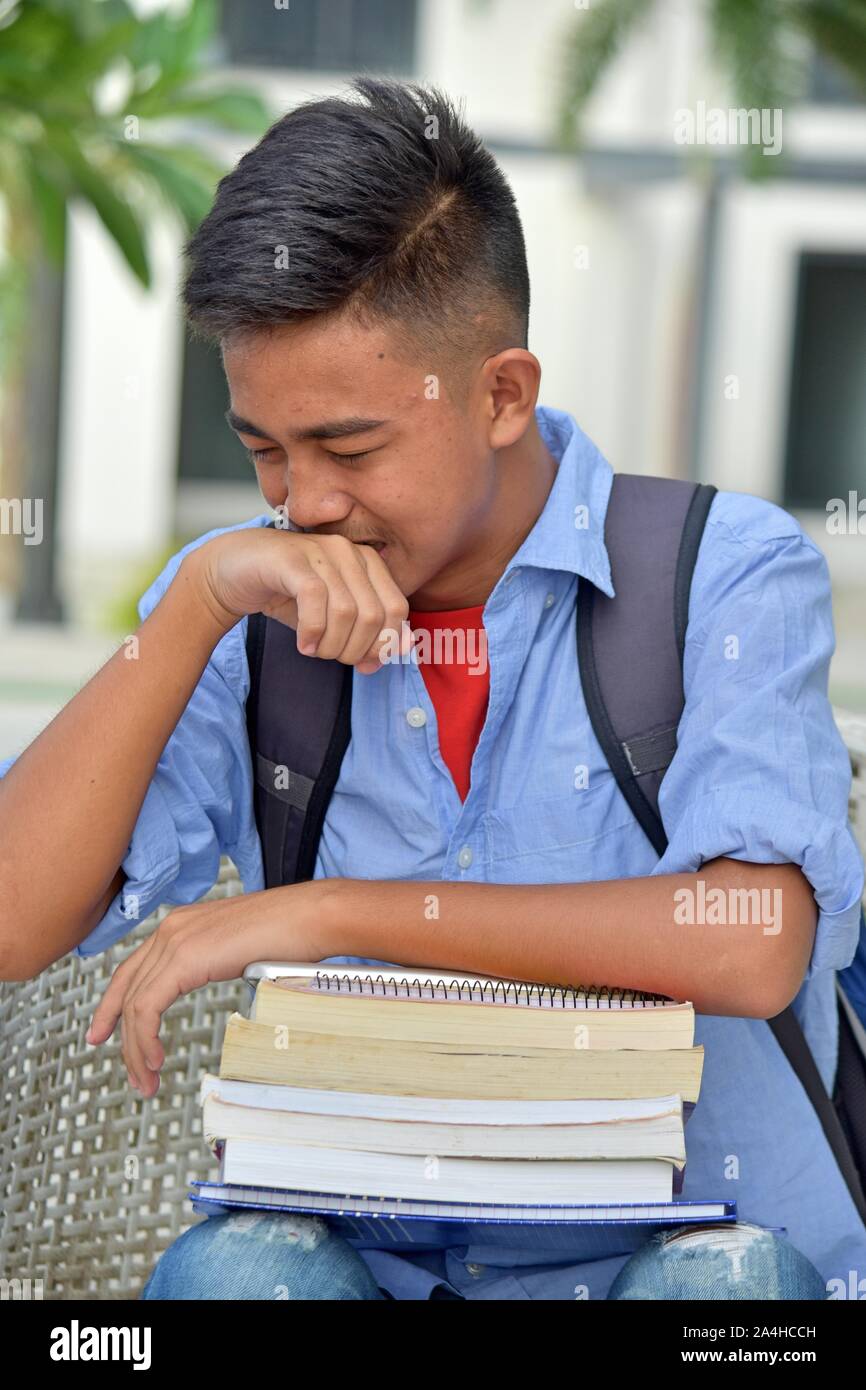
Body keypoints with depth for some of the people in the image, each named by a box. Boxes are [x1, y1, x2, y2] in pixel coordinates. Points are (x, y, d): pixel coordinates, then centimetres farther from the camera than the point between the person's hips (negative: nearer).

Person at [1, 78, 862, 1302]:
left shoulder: (730, 577, -5)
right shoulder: (250, 615, 4)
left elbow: (751, 944, -21)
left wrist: (328, 910, -19)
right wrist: (199, 601, -13)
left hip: (695, 1240, -1)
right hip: (368, 1261, 2)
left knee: (722, 1278, -33)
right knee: (226, 1268, -29)